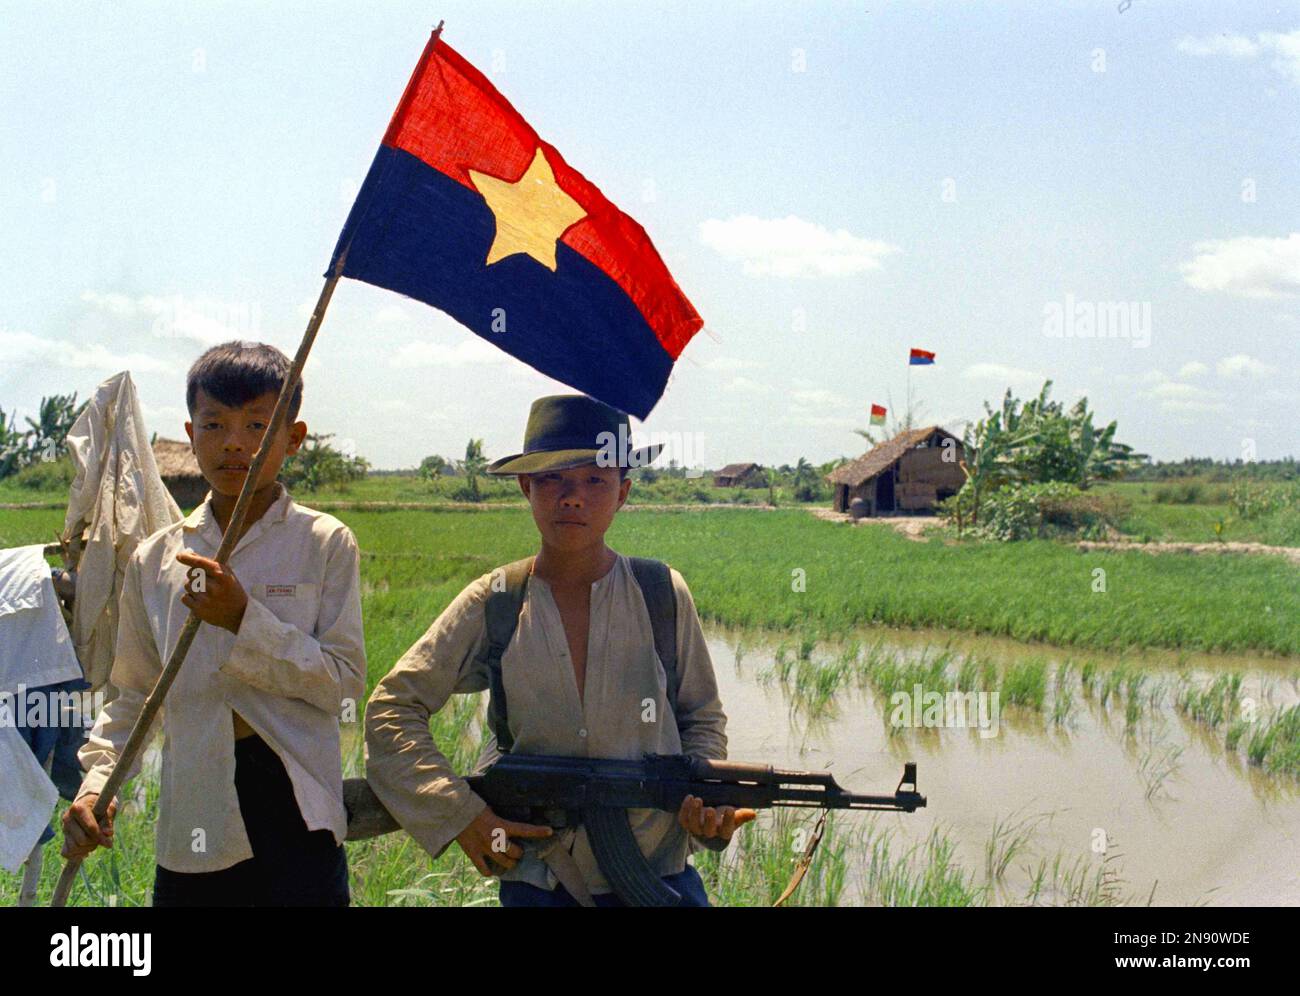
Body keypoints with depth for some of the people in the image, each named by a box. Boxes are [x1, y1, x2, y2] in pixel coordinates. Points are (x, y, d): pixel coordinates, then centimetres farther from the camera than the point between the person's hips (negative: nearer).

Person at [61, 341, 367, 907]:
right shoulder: (154, 559, 9)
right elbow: (133, 696, 13)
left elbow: (345, 684, -8)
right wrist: (96, 785, -3)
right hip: (192, 819, 3)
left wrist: (244, 620, -17)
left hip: (295, 810, -3)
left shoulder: (326, 545, -1)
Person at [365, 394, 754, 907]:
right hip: (536, 878, 0)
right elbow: (391, 710, 0)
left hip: (657, 873, 0)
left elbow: (701, 719, 8)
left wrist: (706, 798, -10)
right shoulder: (491, 604, -5)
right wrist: (460, 813, -9)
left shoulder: (662, 595, -4)